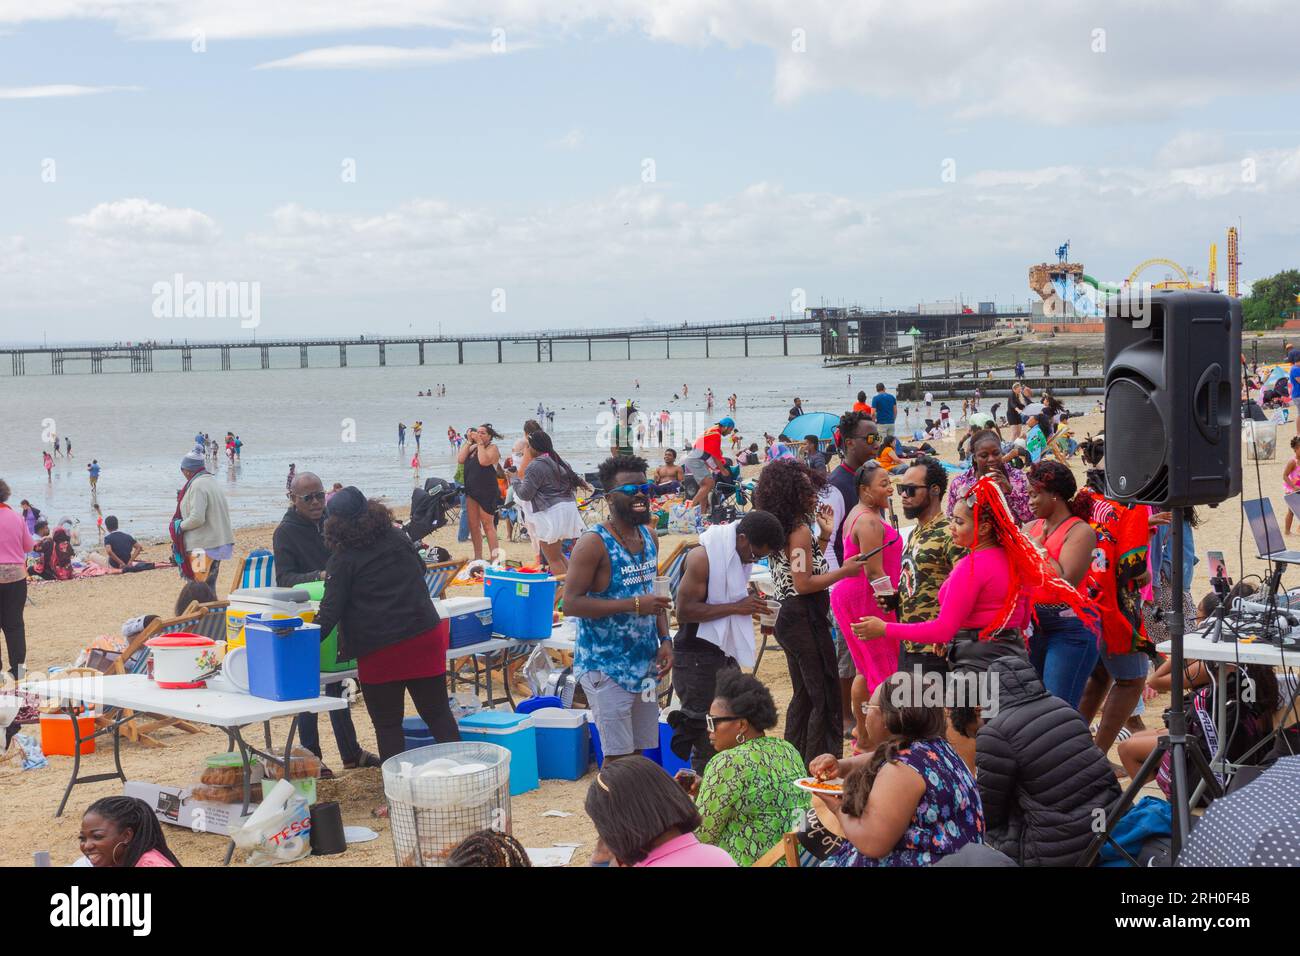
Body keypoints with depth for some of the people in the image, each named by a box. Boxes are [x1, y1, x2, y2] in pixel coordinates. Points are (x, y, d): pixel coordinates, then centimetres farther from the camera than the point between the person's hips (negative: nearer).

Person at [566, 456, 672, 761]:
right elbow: (571, 603, -21)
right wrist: (634, 605, -24)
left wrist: (664, 639, 4)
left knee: (639, 752, 12)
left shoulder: (649, 537, 9)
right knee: (618, 757, -6)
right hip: (606, 667, -7)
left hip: (643, 664, 7)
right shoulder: (594, 543, -15)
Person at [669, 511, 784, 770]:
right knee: (707, 738, -7)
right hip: (697, 658, -9)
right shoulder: (703, 557, -17)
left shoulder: (740, 555, 10)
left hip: (726, 653, 9)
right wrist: (737, 607, -22)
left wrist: (752, 602, 5)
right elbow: (684, 610, -22)